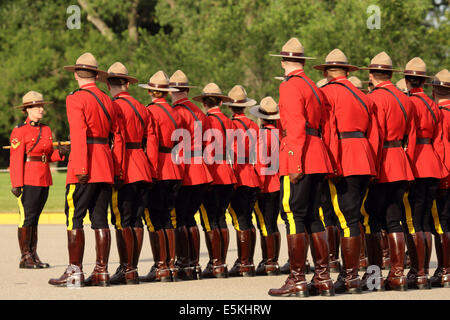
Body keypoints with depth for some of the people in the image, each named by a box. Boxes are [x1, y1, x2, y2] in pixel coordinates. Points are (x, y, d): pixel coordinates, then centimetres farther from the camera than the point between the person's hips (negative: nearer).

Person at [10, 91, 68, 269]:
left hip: (44, 180, 7)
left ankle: (33, 256, 13)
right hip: (28, 180, -7)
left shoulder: (46, 130, 14)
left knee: (35, 219, 10)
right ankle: (25, 258, -2)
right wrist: (16, 184, -18)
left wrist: (60, 152, -3)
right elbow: (15, 160, -12)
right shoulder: (20, 131, -7)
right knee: (27, 218, -6)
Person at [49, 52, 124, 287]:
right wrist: (117, 169, 16)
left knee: (74, 219, -4)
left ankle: (74, 271, -6)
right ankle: (101, 271, 6)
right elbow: (117, 137, 14)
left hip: (84, 170, -7)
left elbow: (79, 134, -16)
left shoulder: (76, 99, -6)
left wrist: (80, 168, -19)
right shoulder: (108, 101, 15)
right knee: (100, 219, 7)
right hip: (106, 167, 7)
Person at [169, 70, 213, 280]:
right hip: (200, 174, 8)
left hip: (183, 174, -8)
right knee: (189, 218, 14)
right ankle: (195, 264, 13)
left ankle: (185, 265, -6)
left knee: (179, 219, -4)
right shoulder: (199, 113, 14)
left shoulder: (177, 113, -11)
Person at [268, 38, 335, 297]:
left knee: (294, 217, -7)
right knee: (313, 218, 11)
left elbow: (297, 127, -16)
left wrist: (295, 164, -19)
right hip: (318, 159, 9)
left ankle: (297, 281, -8)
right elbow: (324, 126, 19)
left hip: (298, 162, -9)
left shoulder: (290, 86, -7)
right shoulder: (314, 88, 19)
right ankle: (323, 279, 10)